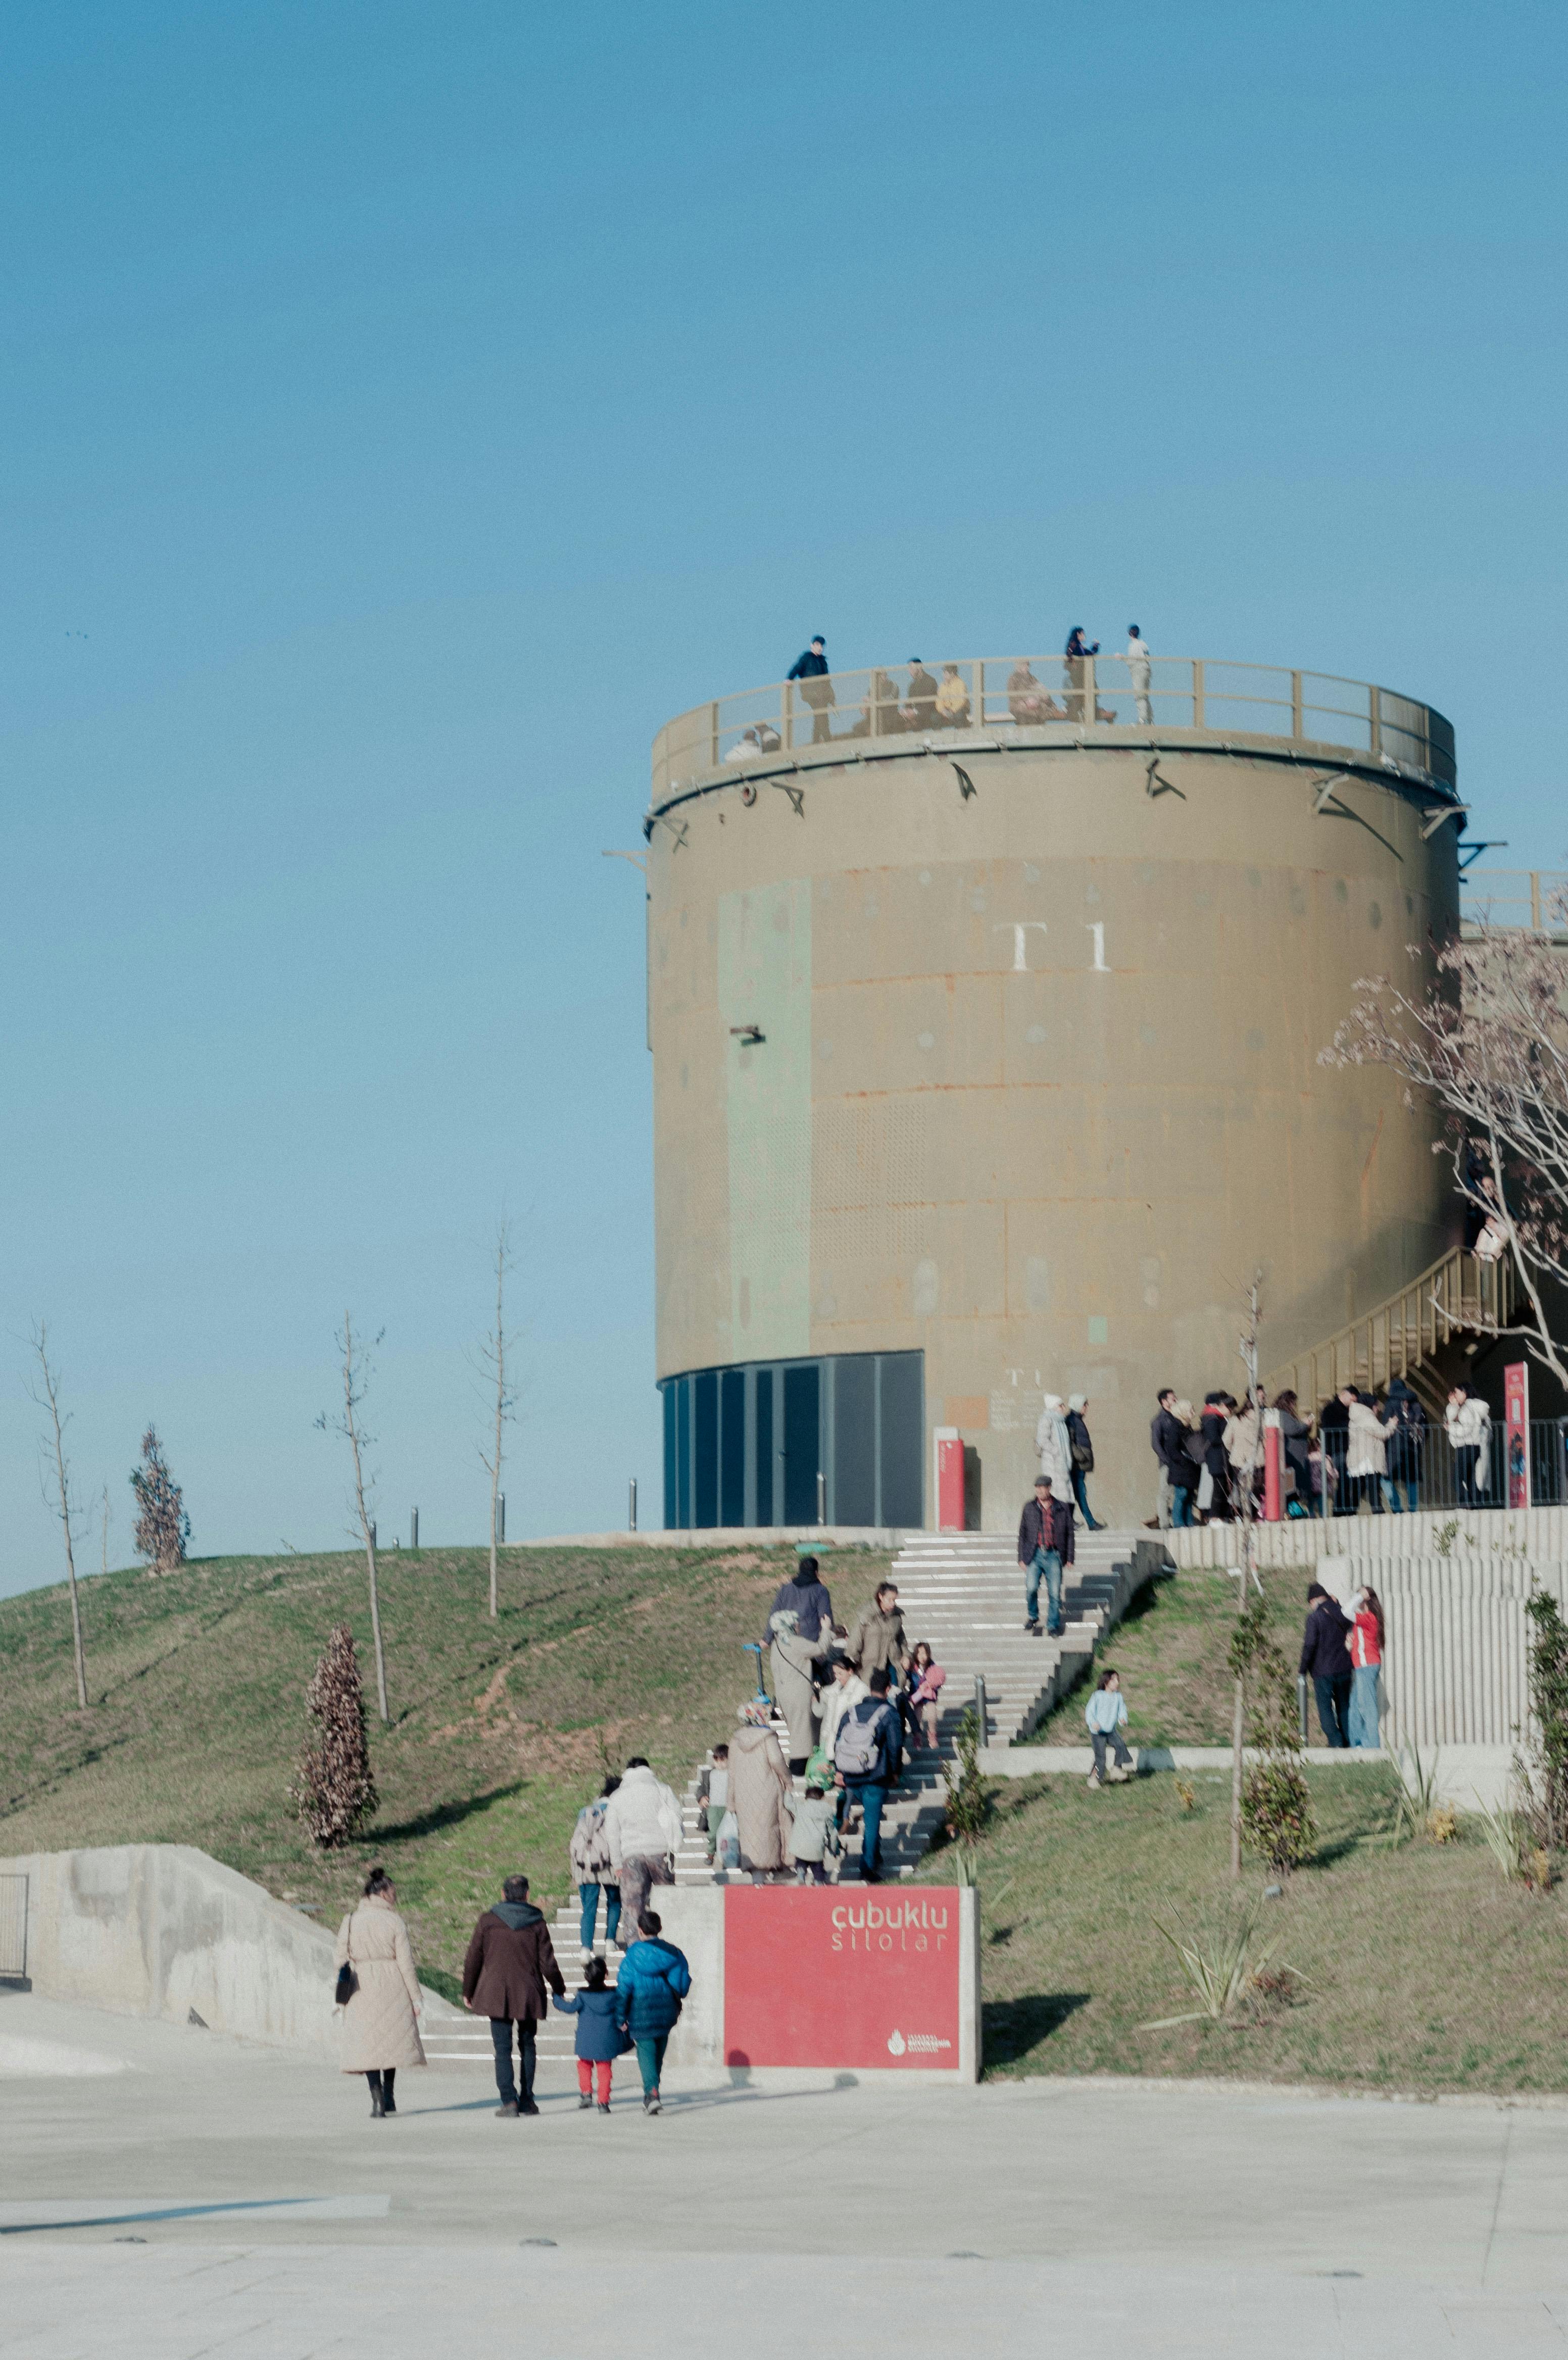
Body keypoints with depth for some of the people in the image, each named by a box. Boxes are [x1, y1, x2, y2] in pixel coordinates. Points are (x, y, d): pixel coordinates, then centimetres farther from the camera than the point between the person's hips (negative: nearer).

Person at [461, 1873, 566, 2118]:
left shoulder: (488, 1921, -2)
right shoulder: (537, 1923, -3)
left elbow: (473, 1958, 2)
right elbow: (547, 1963, -1)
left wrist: (468, 1991, 13)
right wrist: (559, 1990, 15)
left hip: (496, 1994, -1)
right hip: (529, 1995, 1)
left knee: (503, 2048, -1)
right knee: (527, 2046, 15)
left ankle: (509, 2100, -12)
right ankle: (527, 2100, 14)